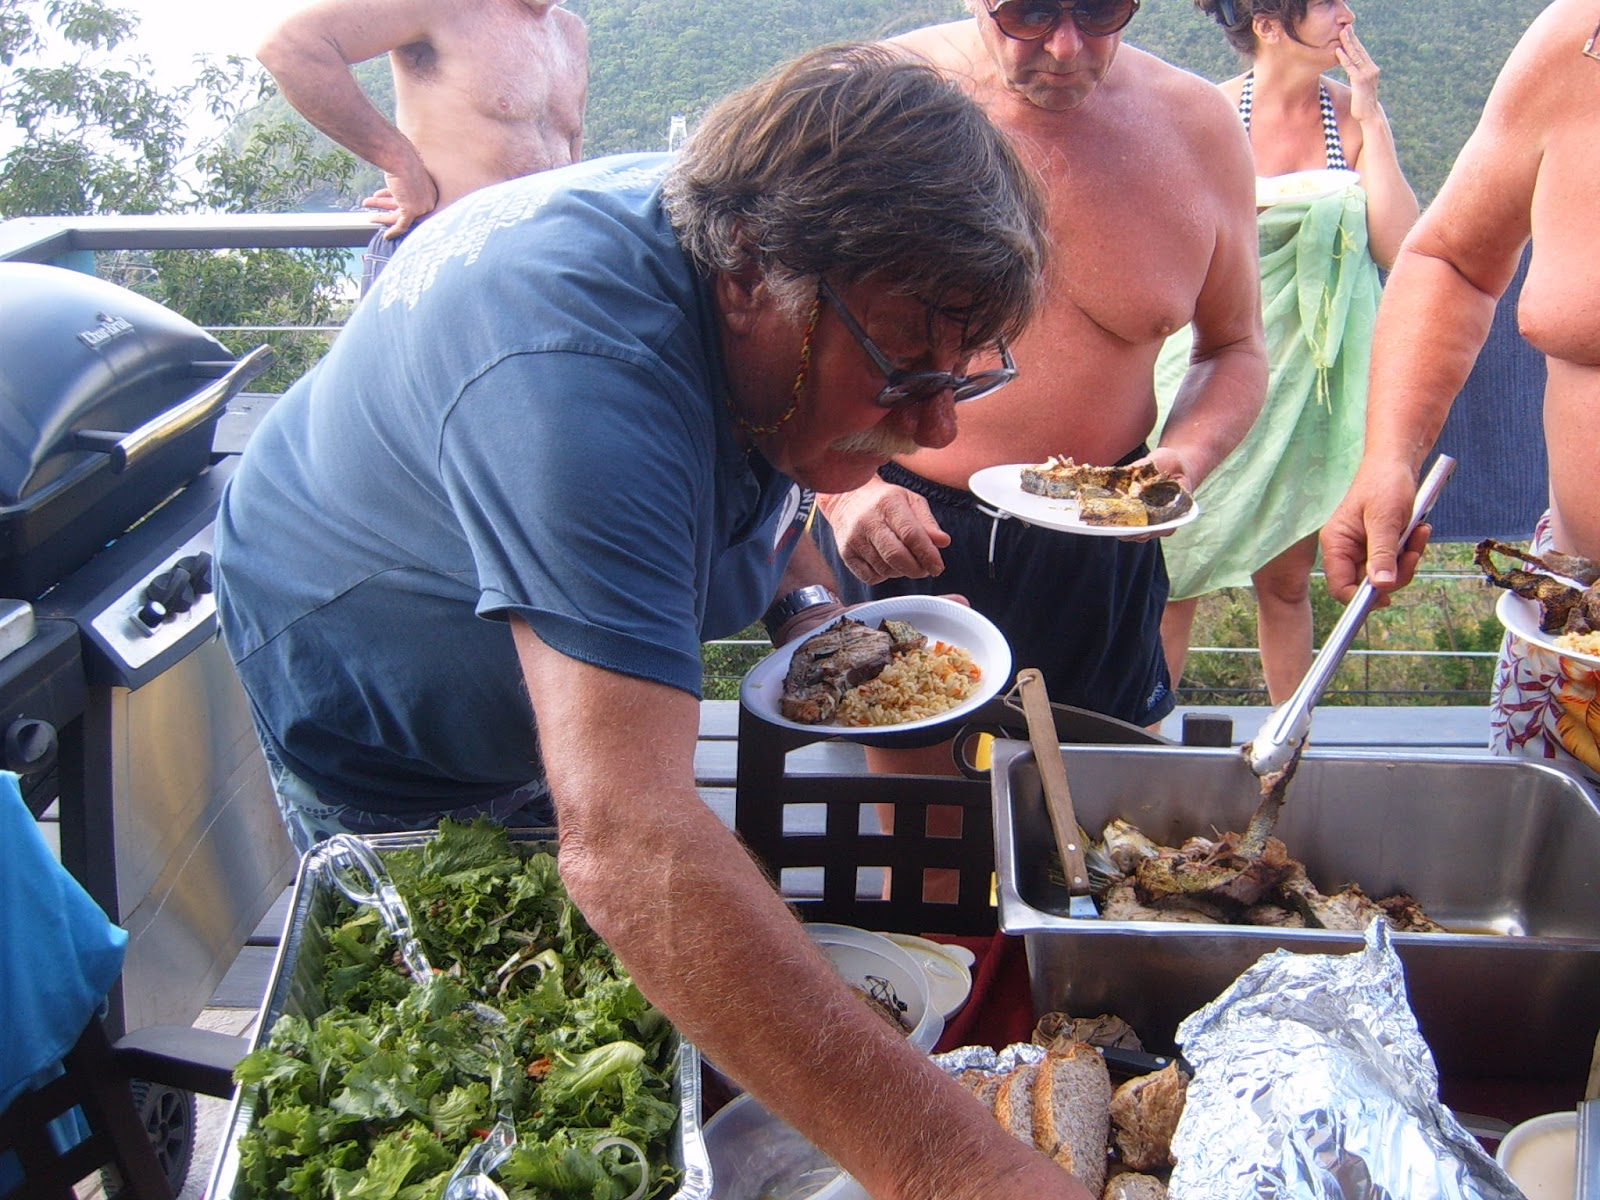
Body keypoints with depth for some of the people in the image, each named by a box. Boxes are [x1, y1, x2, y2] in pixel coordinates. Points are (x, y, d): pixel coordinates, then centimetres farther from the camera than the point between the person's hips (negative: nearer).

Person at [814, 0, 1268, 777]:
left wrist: (1185, 458, -11)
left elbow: (1235, 349, 9)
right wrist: (841, 484, -20)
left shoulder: (1199, 126, -2)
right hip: (896, 532, -2)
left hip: (1097, 559, 2)